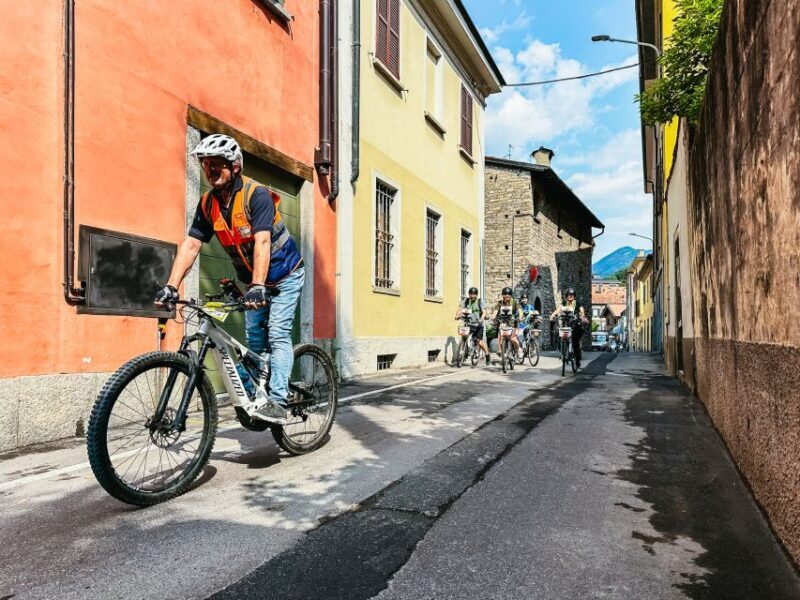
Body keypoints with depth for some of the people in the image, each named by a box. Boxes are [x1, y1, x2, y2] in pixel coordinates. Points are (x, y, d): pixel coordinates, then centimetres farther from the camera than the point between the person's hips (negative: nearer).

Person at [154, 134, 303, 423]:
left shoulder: (256, 195, -24)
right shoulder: (207, 204, -5)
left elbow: (262, 242, -35)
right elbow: (190, 245, -11)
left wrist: (258, 287, -46)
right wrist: (171, 286, -22)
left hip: (284, 276, -6)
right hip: (253, 282, 6)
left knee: (278, 336, -14)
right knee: (254, 342, 8)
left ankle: (278, 403, -14)